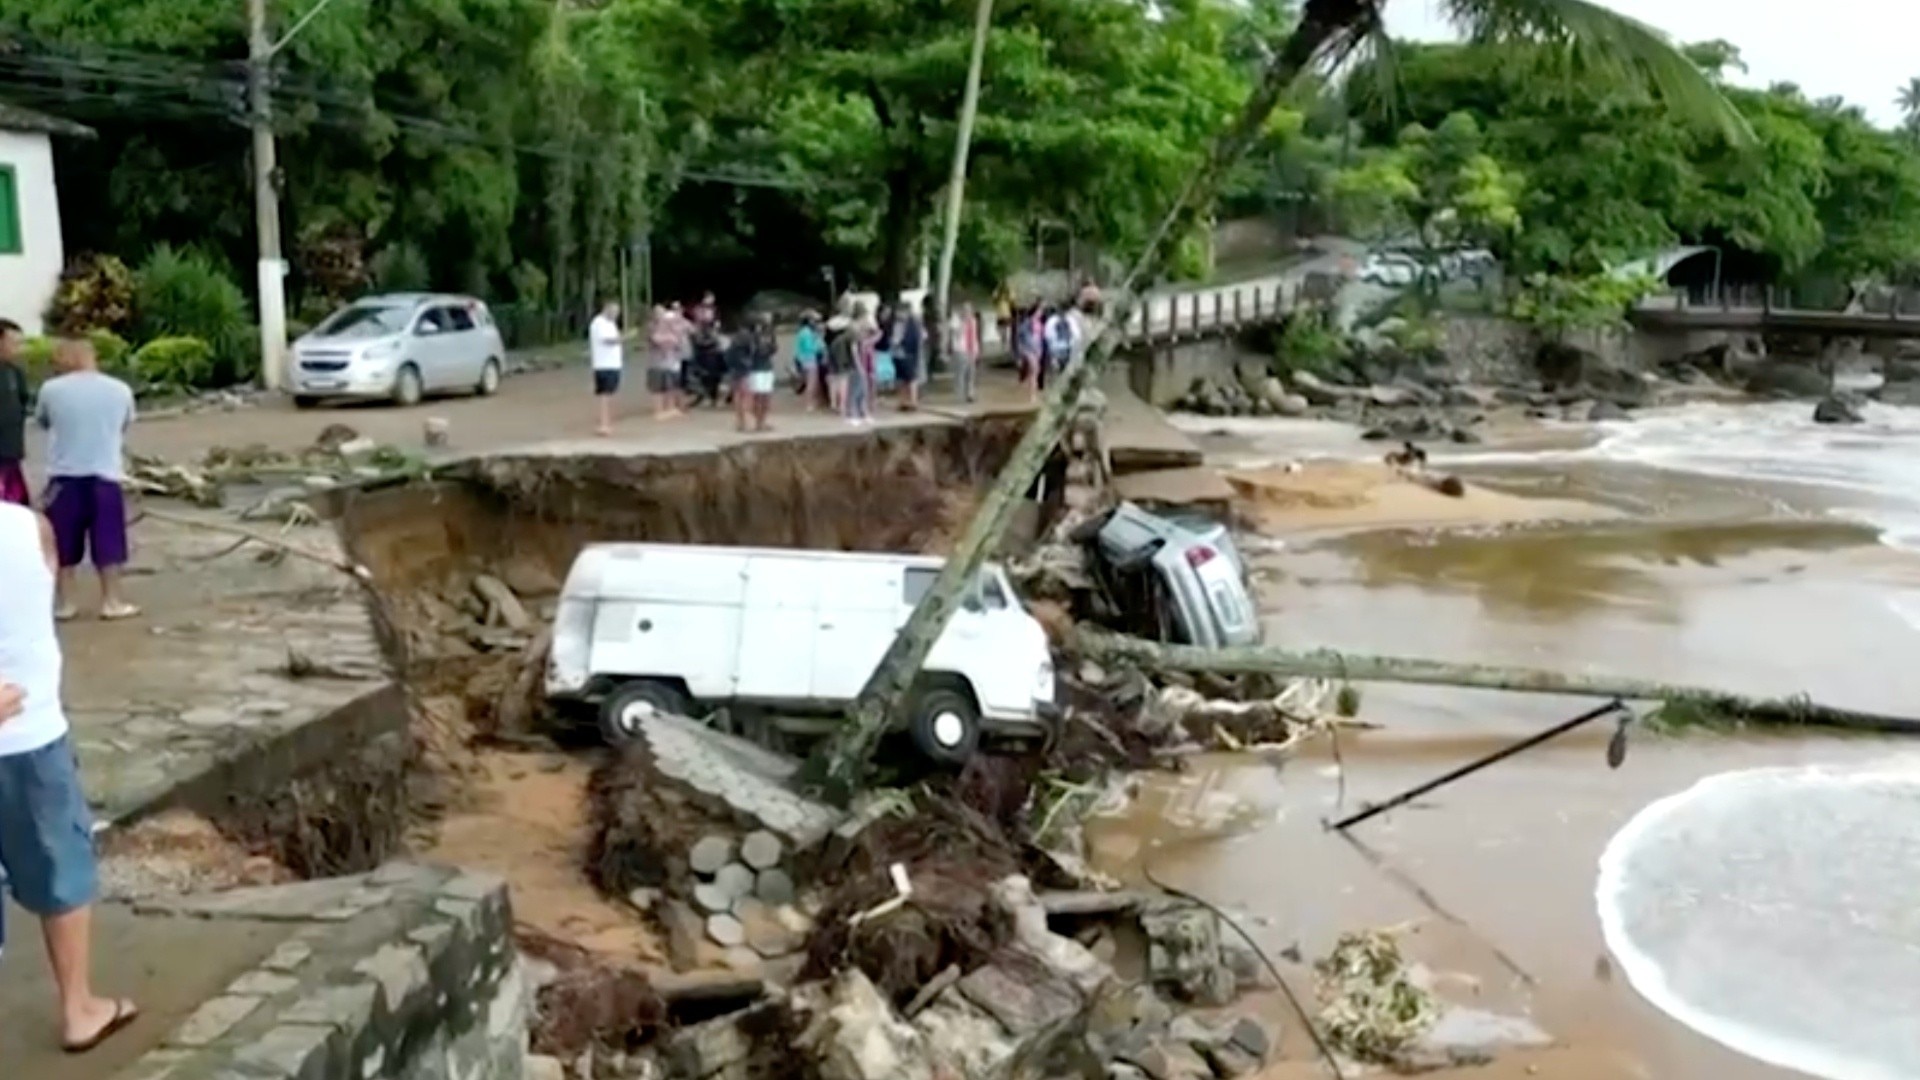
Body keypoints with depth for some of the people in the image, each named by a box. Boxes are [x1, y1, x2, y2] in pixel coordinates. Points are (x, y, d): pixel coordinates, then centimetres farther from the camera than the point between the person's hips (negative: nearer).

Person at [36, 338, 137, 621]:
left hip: (64, 477, 0)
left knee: (64, 543, 10)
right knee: (108, 541, 8)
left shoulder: (51, 389, -5)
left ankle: (66, 602, 15)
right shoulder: (120, 390, -1)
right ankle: (111, 601, 11)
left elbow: (41, 421, 12)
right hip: (104, 476, 0)